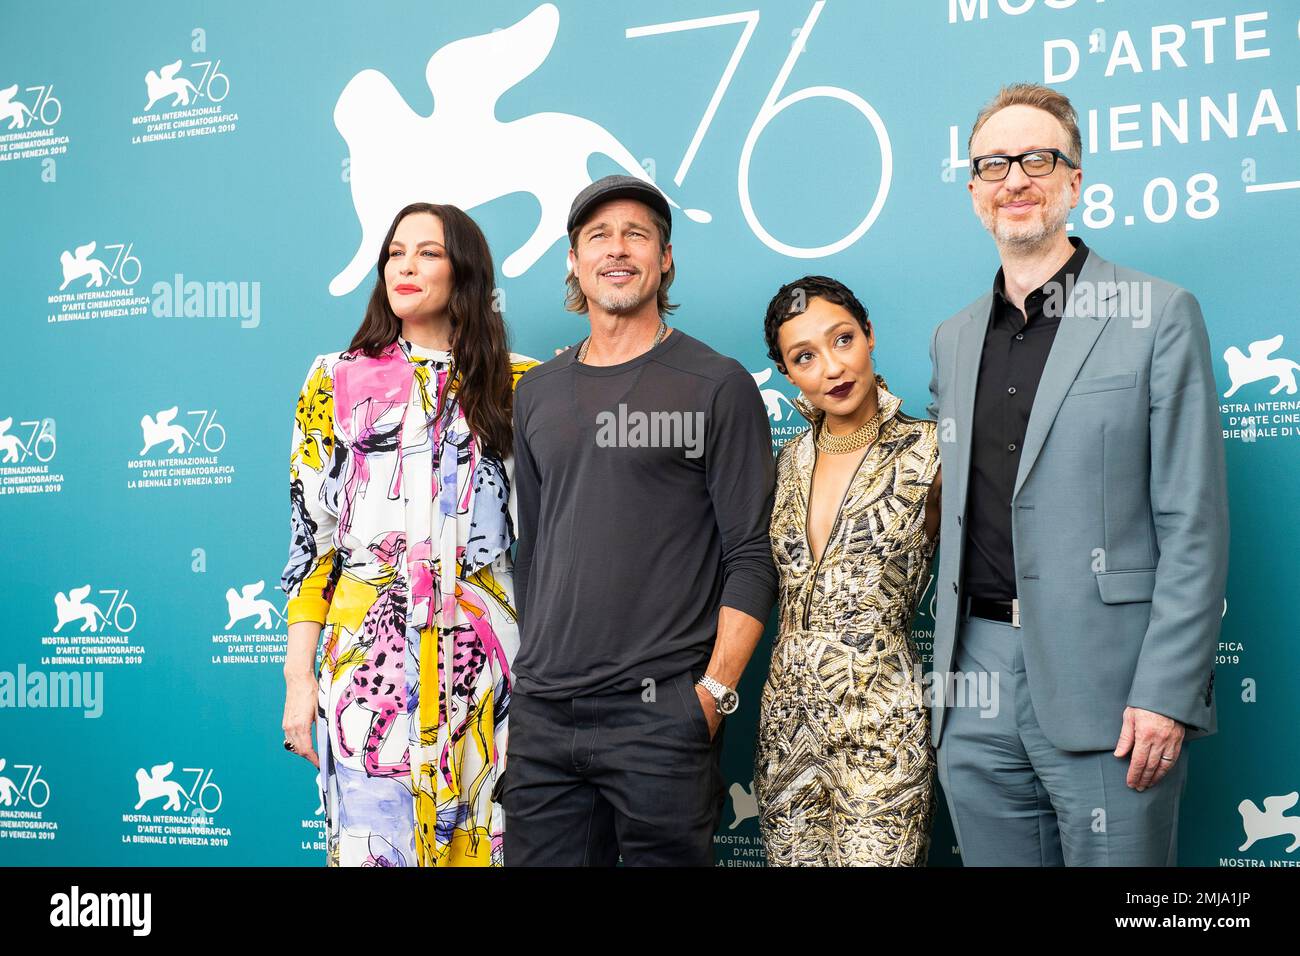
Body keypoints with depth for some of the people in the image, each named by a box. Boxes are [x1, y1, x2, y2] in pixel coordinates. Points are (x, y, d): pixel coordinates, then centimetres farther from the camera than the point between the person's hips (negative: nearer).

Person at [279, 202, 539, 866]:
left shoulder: (517, 385, 7)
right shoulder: (336, 381, 7)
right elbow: (309, 535, 4)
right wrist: (299, 676, 1)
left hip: (484, 661, 0)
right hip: (367, 656, 0)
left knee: (481, 840, 5)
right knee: (371, 844, 1)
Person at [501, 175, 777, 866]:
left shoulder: (717, 386, -2)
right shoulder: (538, 392, 13)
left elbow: (751, 557, -6)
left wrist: (715, 689, -13)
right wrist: (532, 667, 13)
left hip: (664, 712, -4)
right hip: (542, 713, 5)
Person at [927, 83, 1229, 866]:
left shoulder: (1157, 315, -1)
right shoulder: (954, 340, 15)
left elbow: (1193, 526, -7)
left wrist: (1166, 693, -13)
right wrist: (951, 672, 11)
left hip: (1104, 685, -5)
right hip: (976, 690, 5)